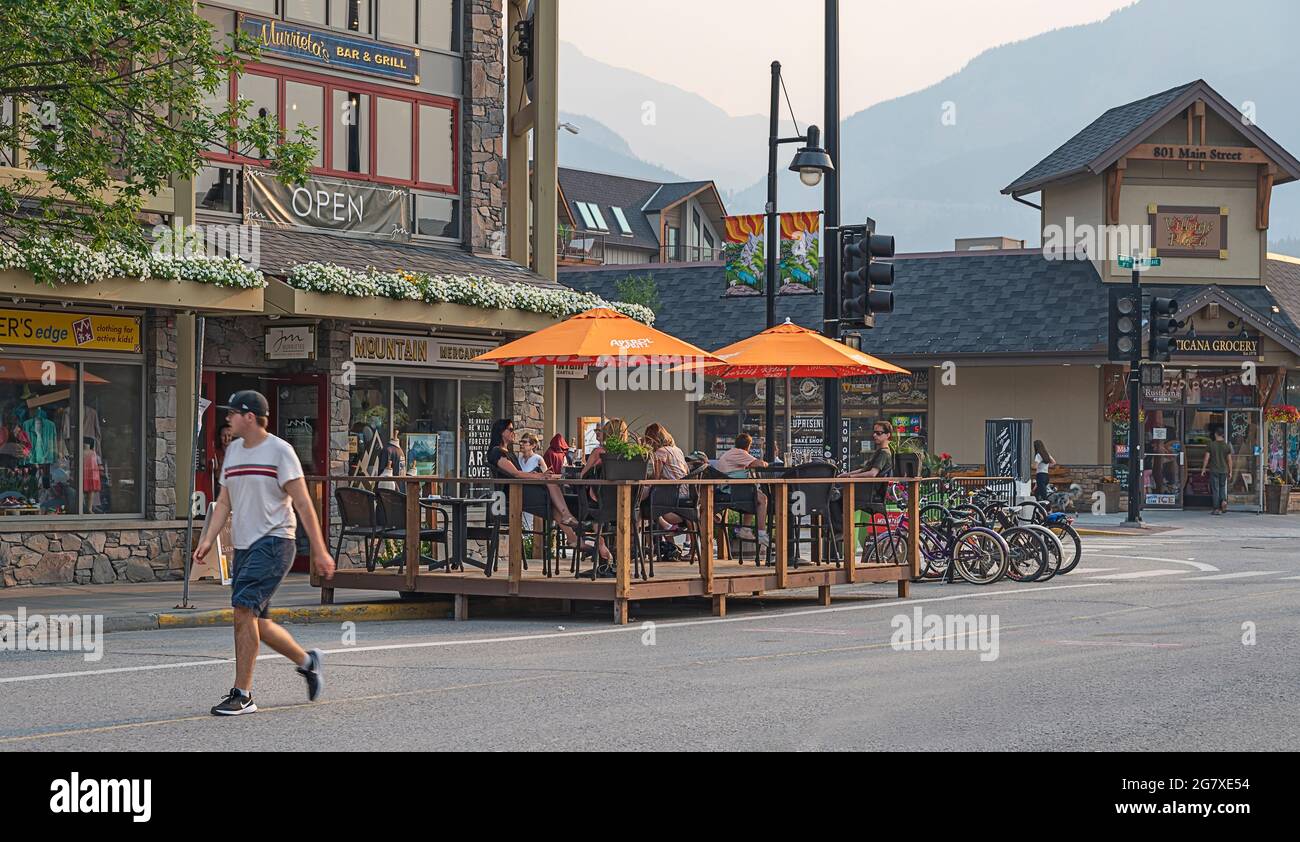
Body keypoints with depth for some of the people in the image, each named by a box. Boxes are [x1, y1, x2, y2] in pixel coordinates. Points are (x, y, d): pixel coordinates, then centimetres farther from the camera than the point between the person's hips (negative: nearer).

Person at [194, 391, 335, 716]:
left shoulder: (279, 451, -8)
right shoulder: (233, 451, 15)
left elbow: (303, 503, -9)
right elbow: (224, 502, 17)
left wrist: (319, 550, -12)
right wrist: (208, 540, 3)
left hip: (273, 543, -8)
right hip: (244, 546, 8)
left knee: (244, 609, -19)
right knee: (257, 623, 9)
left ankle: (242, 695, -15)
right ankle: (306, 660, 32)